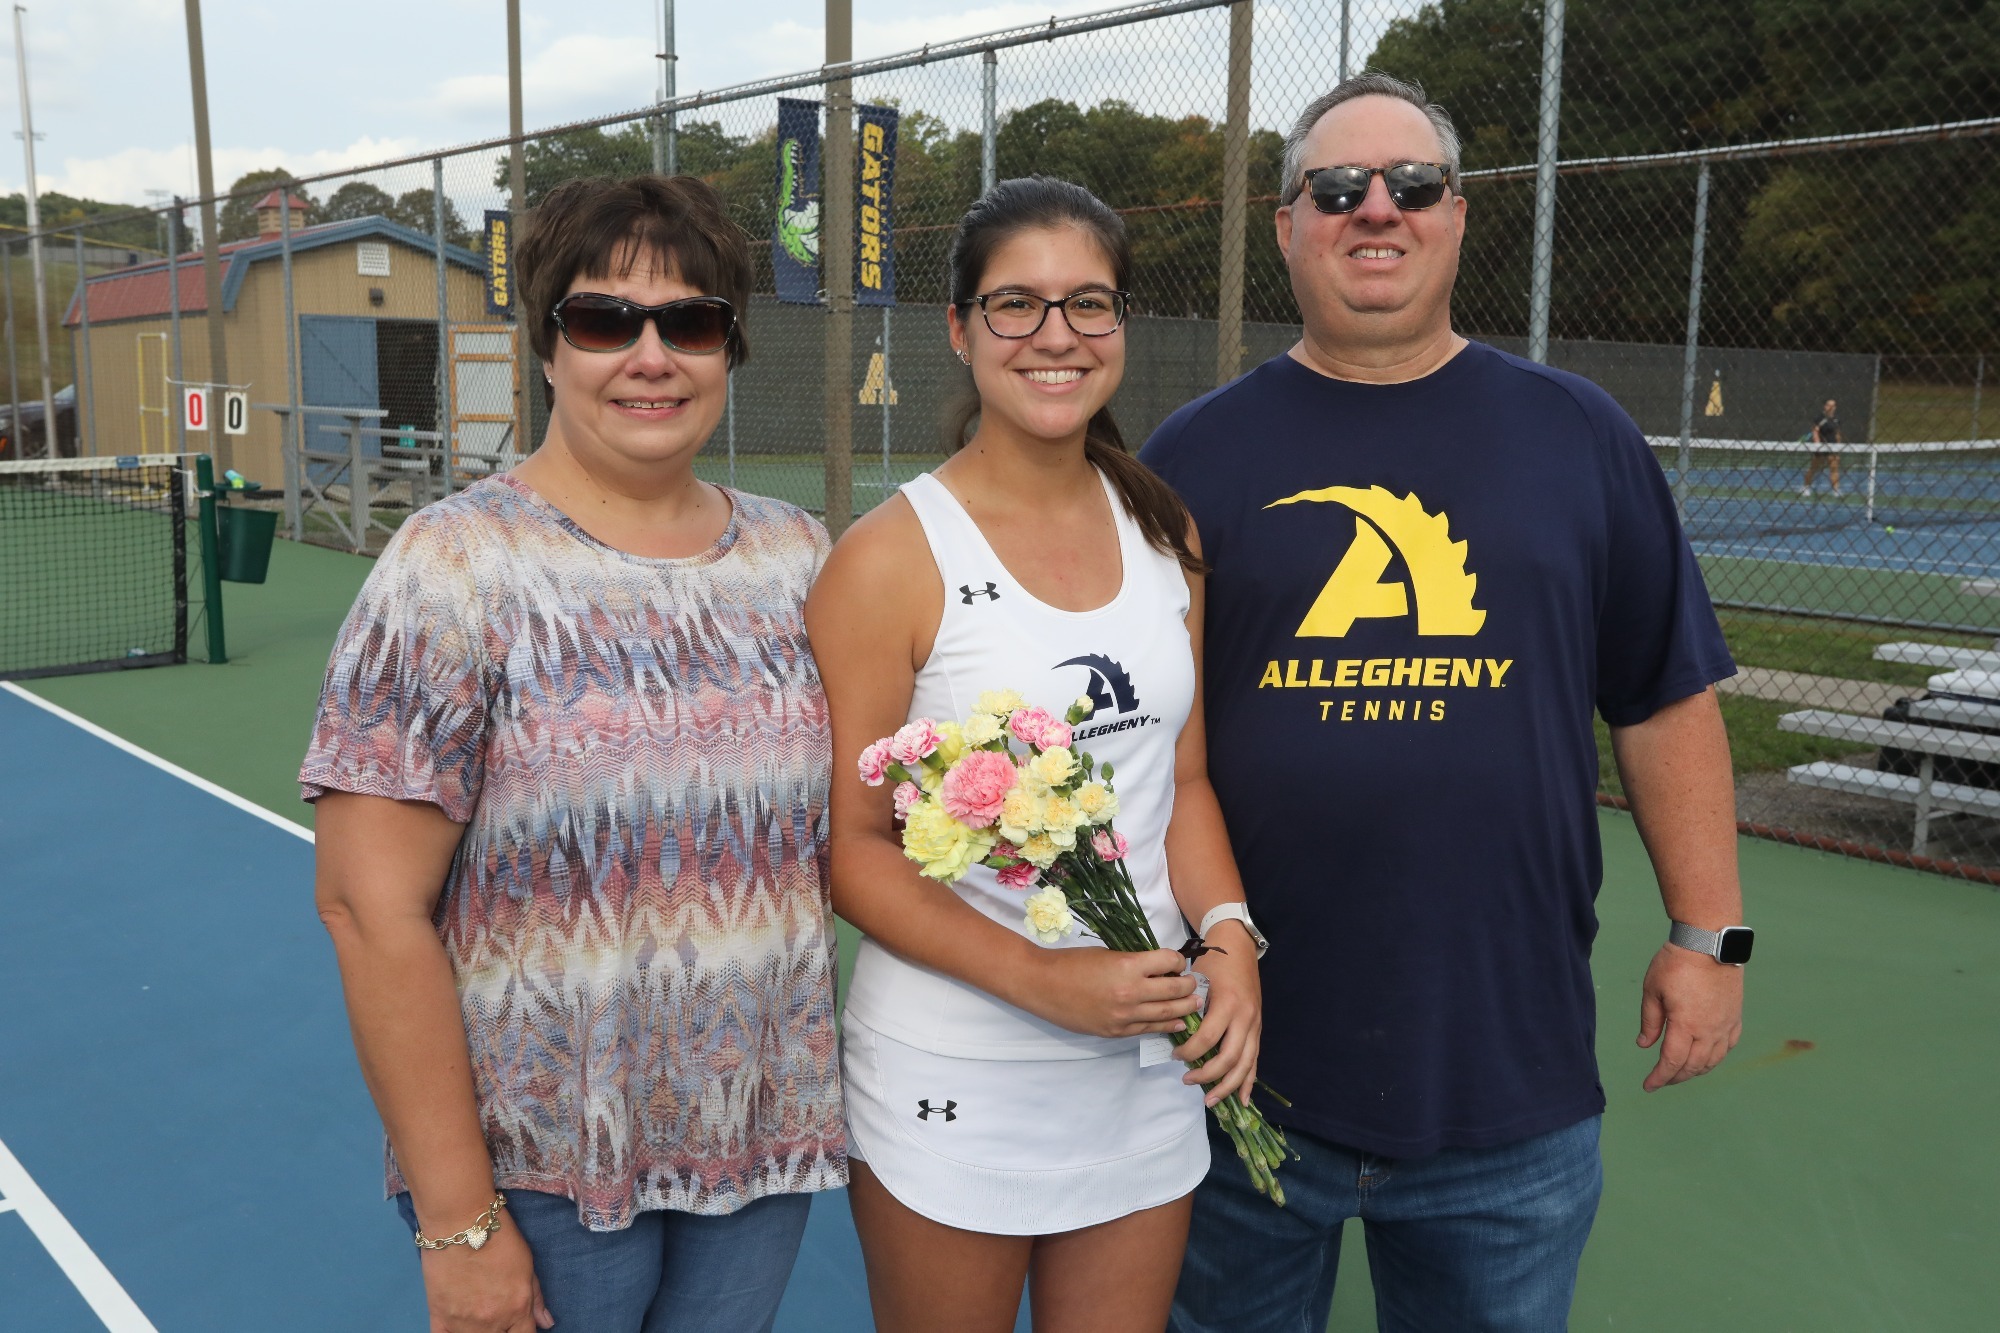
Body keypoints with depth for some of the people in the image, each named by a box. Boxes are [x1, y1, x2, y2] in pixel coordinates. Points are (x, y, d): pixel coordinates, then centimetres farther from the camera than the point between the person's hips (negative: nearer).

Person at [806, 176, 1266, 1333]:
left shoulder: (1163, 533, 3)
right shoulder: (893, 558, -13)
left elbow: (1184, 778, 9)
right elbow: (852, 845, -12)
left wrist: (1227, 930, -8)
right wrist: (1039, 978, -22)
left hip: (1148, 1064, 5)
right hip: (953, 1079, -4)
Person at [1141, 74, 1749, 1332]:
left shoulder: (1578, 435, 3)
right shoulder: (1195, 453, -1)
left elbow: (1667, 700, 6)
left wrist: (1709, 931, 3)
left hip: (1515, 1075, 1)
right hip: (1245, 1058, 0)